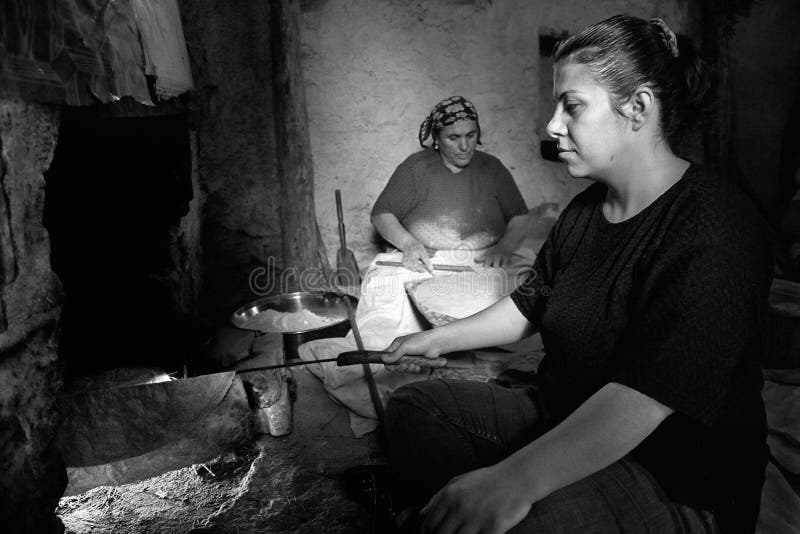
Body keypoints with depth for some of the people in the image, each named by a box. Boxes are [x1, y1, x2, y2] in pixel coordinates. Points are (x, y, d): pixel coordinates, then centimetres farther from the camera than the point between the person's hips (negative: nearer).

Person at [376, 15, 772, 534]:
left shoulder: (714, 232, -23)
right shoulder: (586, 210, 6)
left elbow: (648, 396, -32)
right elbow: (528, 306, 15)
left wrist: (514, 481, -40)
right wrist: (437, 339, 14)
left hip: (676, 484, -7)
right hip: (561, 415, 8)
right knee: (415, 406, 3)